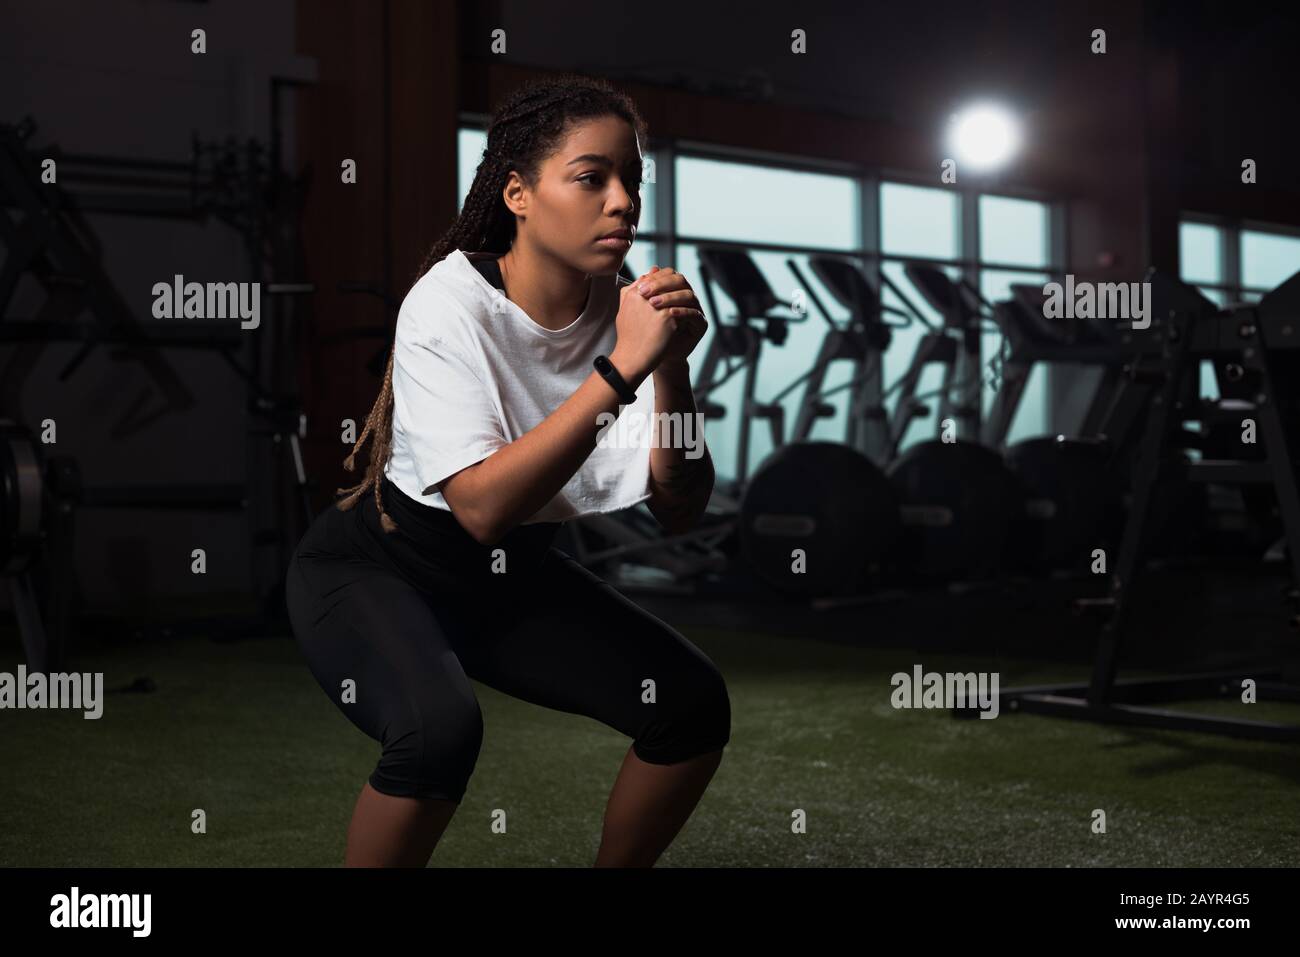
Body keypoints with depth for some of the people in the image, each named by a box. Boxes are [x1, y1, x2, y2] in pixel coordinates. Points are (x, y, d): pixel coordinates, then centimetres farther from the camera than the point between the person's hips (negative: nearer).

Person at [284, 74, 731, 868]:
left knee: (694, 701, -11)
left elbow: (680, 511, -15)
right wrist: (619, 370, -38)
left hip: (513, 572, 5)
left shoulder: (624, 307, -11)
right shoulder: (450, 304, -24)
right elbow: (482, 507, -35)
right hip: (376, 565, -5)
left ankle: (618, 867, 13)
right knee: (440, 726, -34)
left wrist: (672, 368, -30)